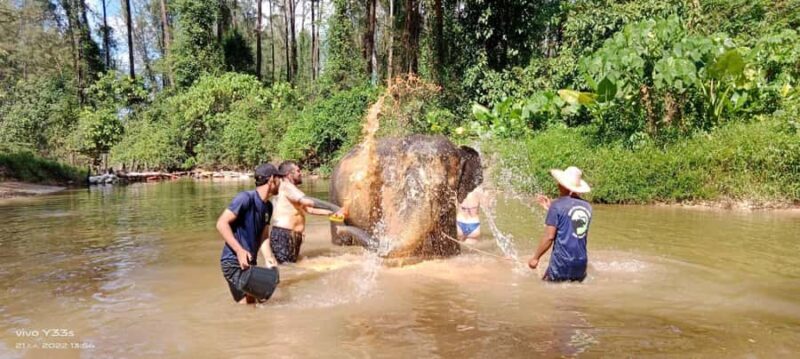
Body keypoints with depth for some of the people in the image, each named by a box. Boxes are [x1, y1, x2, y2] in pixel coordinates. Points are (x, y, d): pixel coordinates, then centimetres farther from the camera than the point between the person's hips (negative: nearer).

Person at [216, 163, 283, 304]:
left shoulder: (268, 207, 7)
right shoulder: (246, 198, -17)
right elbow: (221, 224, -19)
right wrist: (239, 250, -26)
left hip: (250, 261, 8)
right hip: (234, 261, -8)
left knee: (252, 303, 15)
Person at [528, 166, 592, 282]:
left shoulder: (557, 205, -11)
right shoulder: (587, 206, 6)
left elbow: (549, 237, -13)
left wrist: (535, 257, -3)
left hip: (561, 263, -5)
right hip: (581, 263, 6)